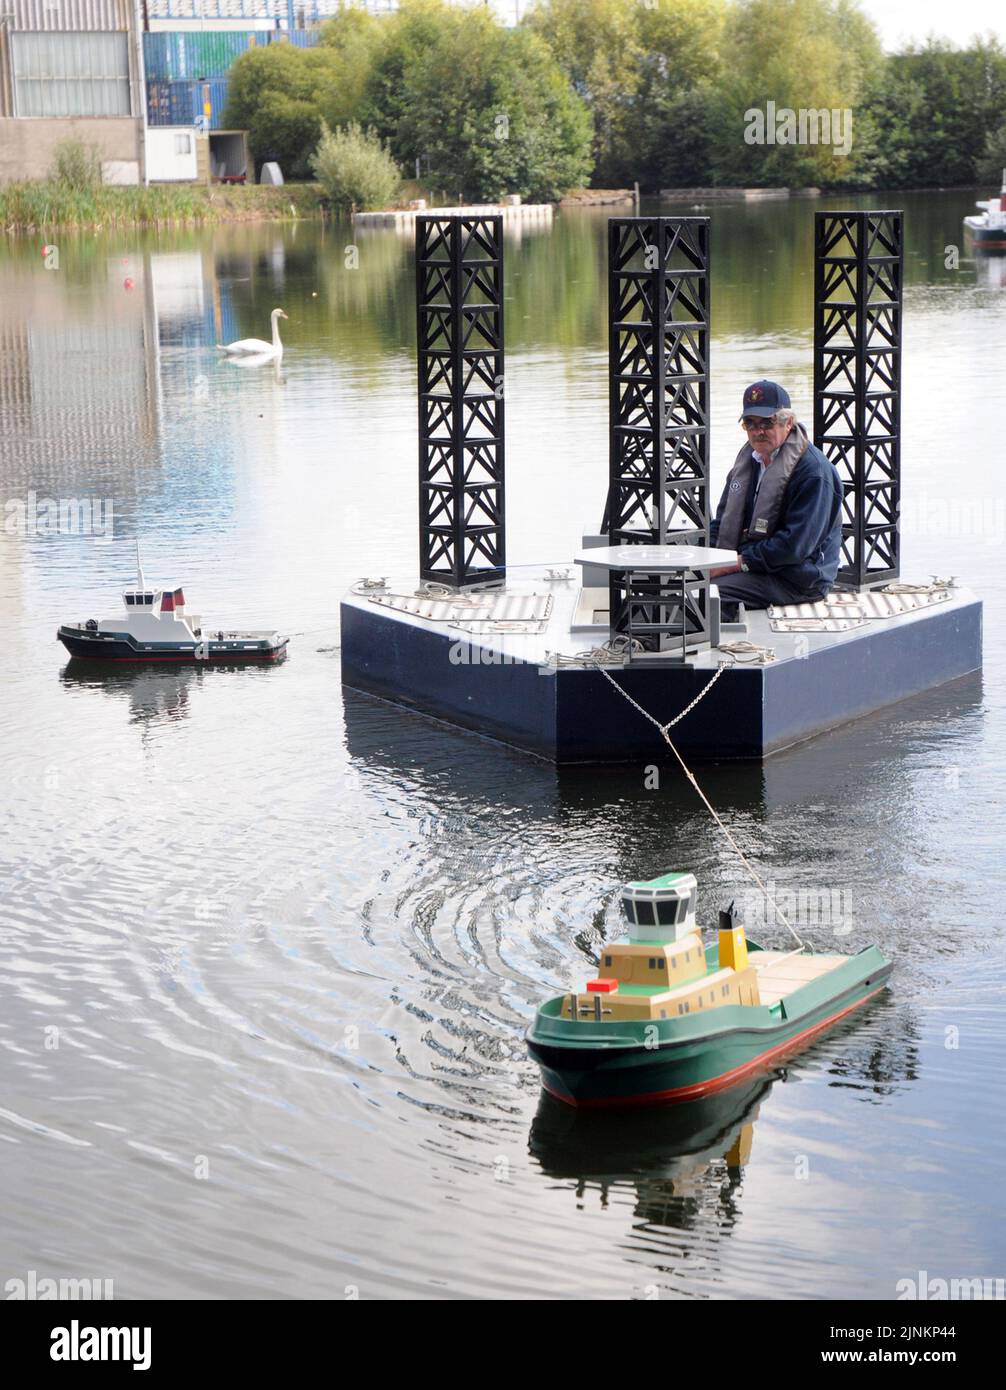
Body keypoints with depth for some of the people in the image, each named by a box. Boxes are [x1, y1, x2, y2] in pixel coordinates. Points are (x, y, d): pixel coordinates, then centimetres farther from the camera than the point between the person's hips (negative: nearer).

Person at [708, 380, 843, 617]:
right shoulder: (749, 458, 14)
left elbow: (795, 544, -21)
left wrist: (740, 562, -19)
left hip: (798, 578, -8)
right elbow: (723, 517, 20)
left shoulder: (813, 471, -15)